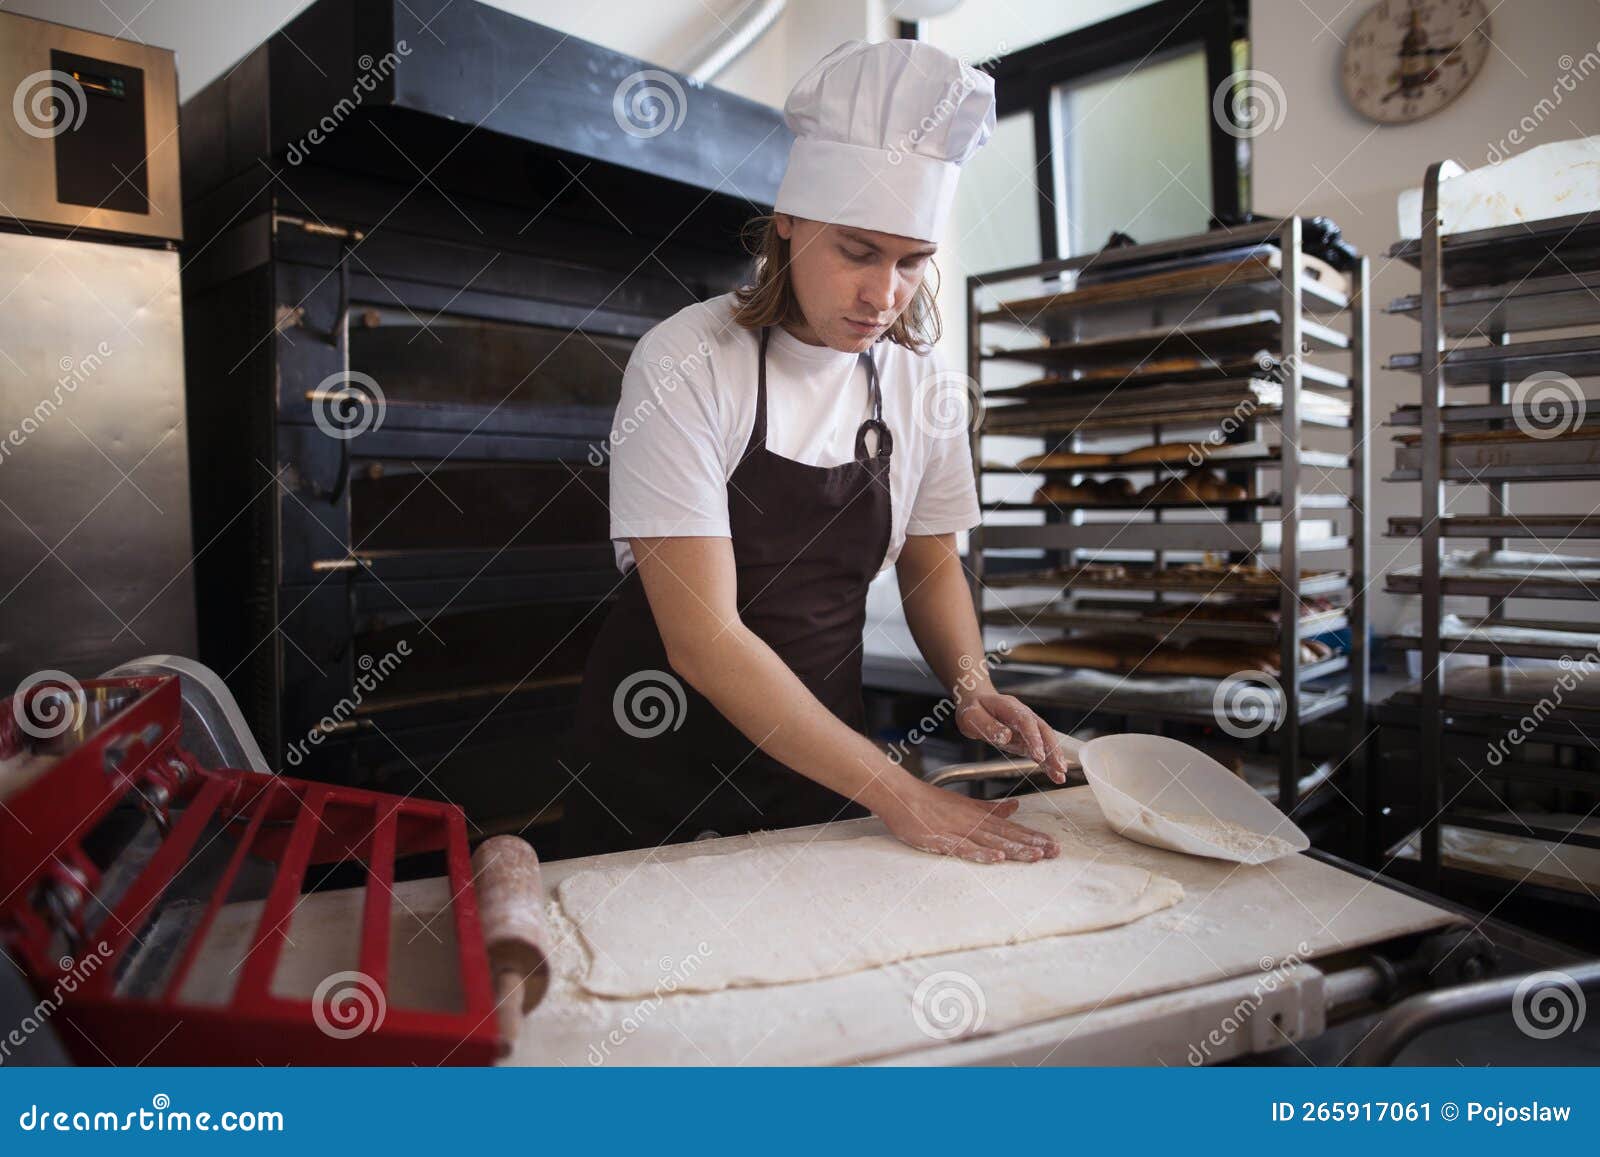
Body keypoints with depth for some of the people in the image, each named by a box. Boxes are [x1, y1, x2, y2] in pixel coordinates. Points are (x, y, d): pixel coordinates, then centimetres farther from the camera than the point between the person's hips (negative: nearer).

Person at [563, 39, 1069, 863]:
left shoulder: (918, 380, -6)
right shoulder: (687, 364, -21)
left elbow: (931, 563, 8)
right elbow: (702, 640, -26)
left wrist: (971, 686, -12)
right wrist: (897, 794, -27)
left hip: (820, 756, 4)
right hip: (660, 759, -3)